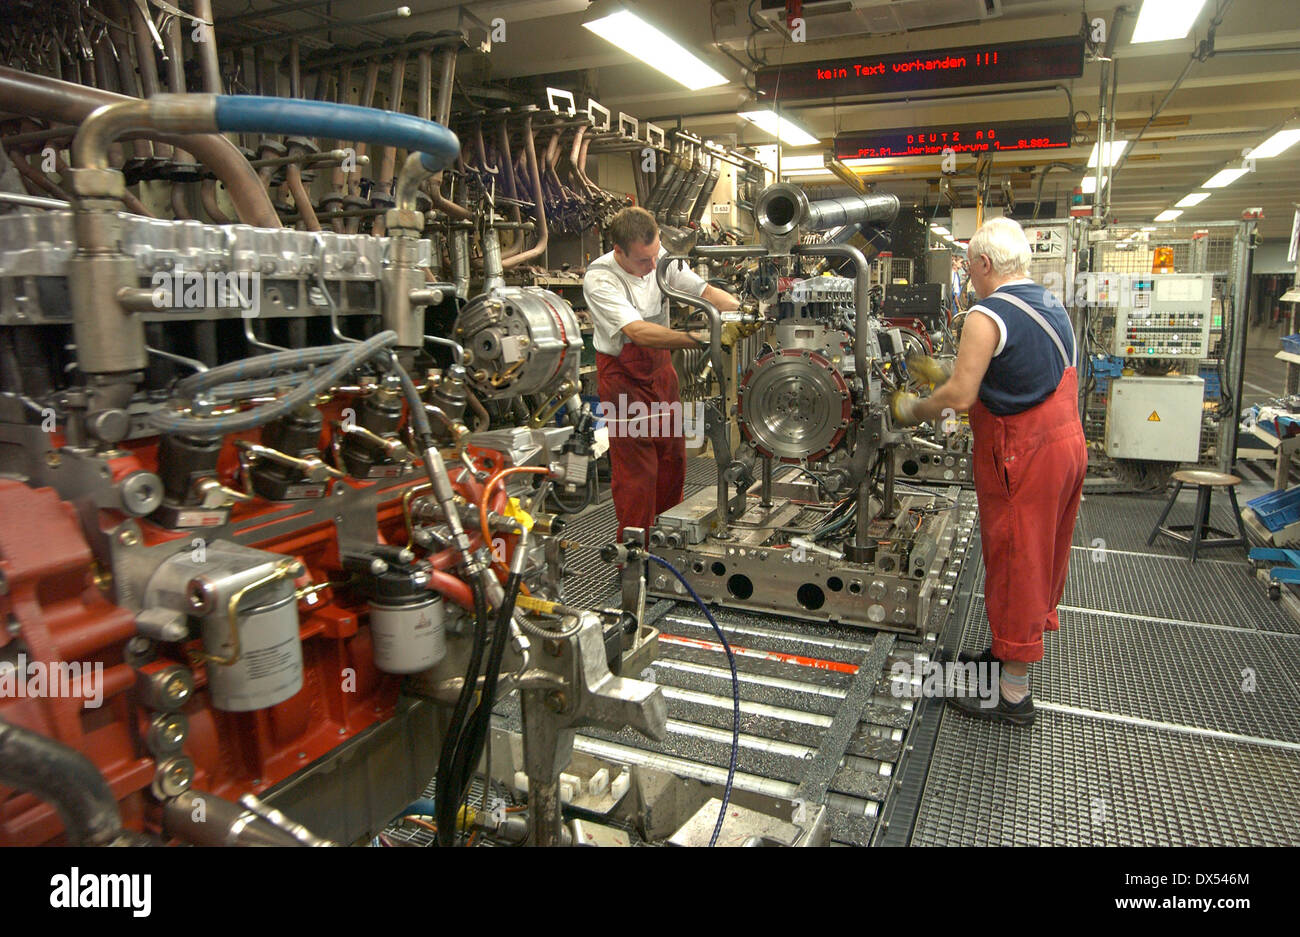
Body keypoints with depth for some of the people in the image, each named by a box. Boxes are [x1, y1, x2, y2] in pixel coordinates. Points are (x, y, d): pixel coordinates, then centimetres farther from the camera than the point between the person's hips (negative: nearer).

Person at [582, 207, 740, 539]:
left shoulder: (660, 258, -7)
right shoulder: (600, 278, -26)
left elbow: (703, 289, -4)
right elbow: (638, 332, -38)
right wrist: (702, 338, -46)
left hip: (661, 368, 7)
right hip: (623, 377, -6)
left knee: (672, 455, 16)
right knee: (636, 469, -4)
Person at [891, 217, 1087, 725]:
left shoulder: (988, 316, -18)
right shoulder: (1052, 305, 12)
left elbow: (960, 395, -23)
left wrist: (914, 410, -5)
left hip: (1023, 458, -9)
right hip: (1065, 443, 9)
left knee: (1015, 563, 0)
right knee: (1039, 558, 18)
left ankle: (1013, 693, 11)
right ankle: (1009, 652, 36)